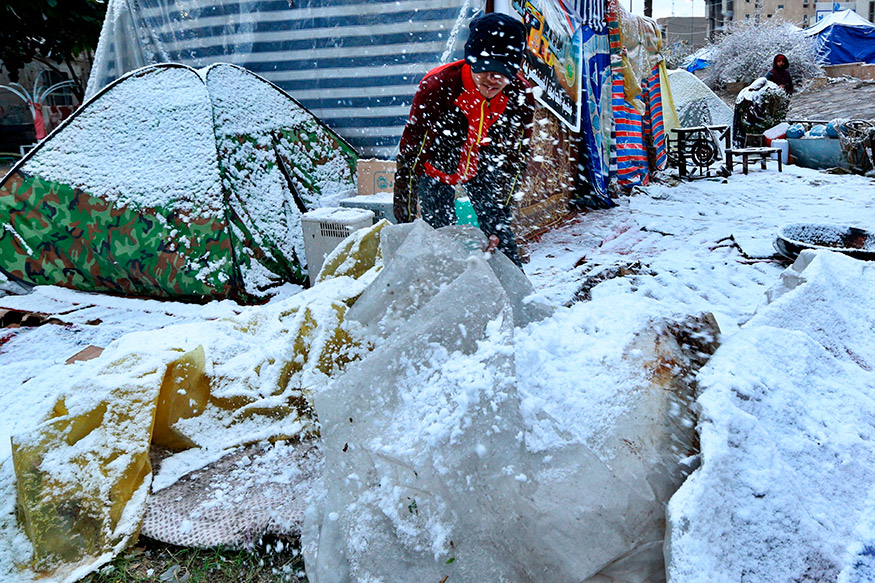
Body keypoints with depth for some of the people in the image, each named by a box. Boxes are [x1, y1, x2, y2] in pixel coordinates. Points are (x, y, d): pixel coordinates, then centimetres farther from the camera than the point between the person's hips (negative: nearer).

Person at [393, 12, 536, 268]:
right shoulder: (437, 87, -36)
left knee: (498, 229, -2)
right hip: (435, 167, -2)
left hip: (483, 166, 2)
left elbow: (515, 158, -11)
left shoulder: (521, 97, -25)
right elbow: (410, 153, -29)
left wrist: (499, 213, -16)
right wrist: (405, 222, -28)